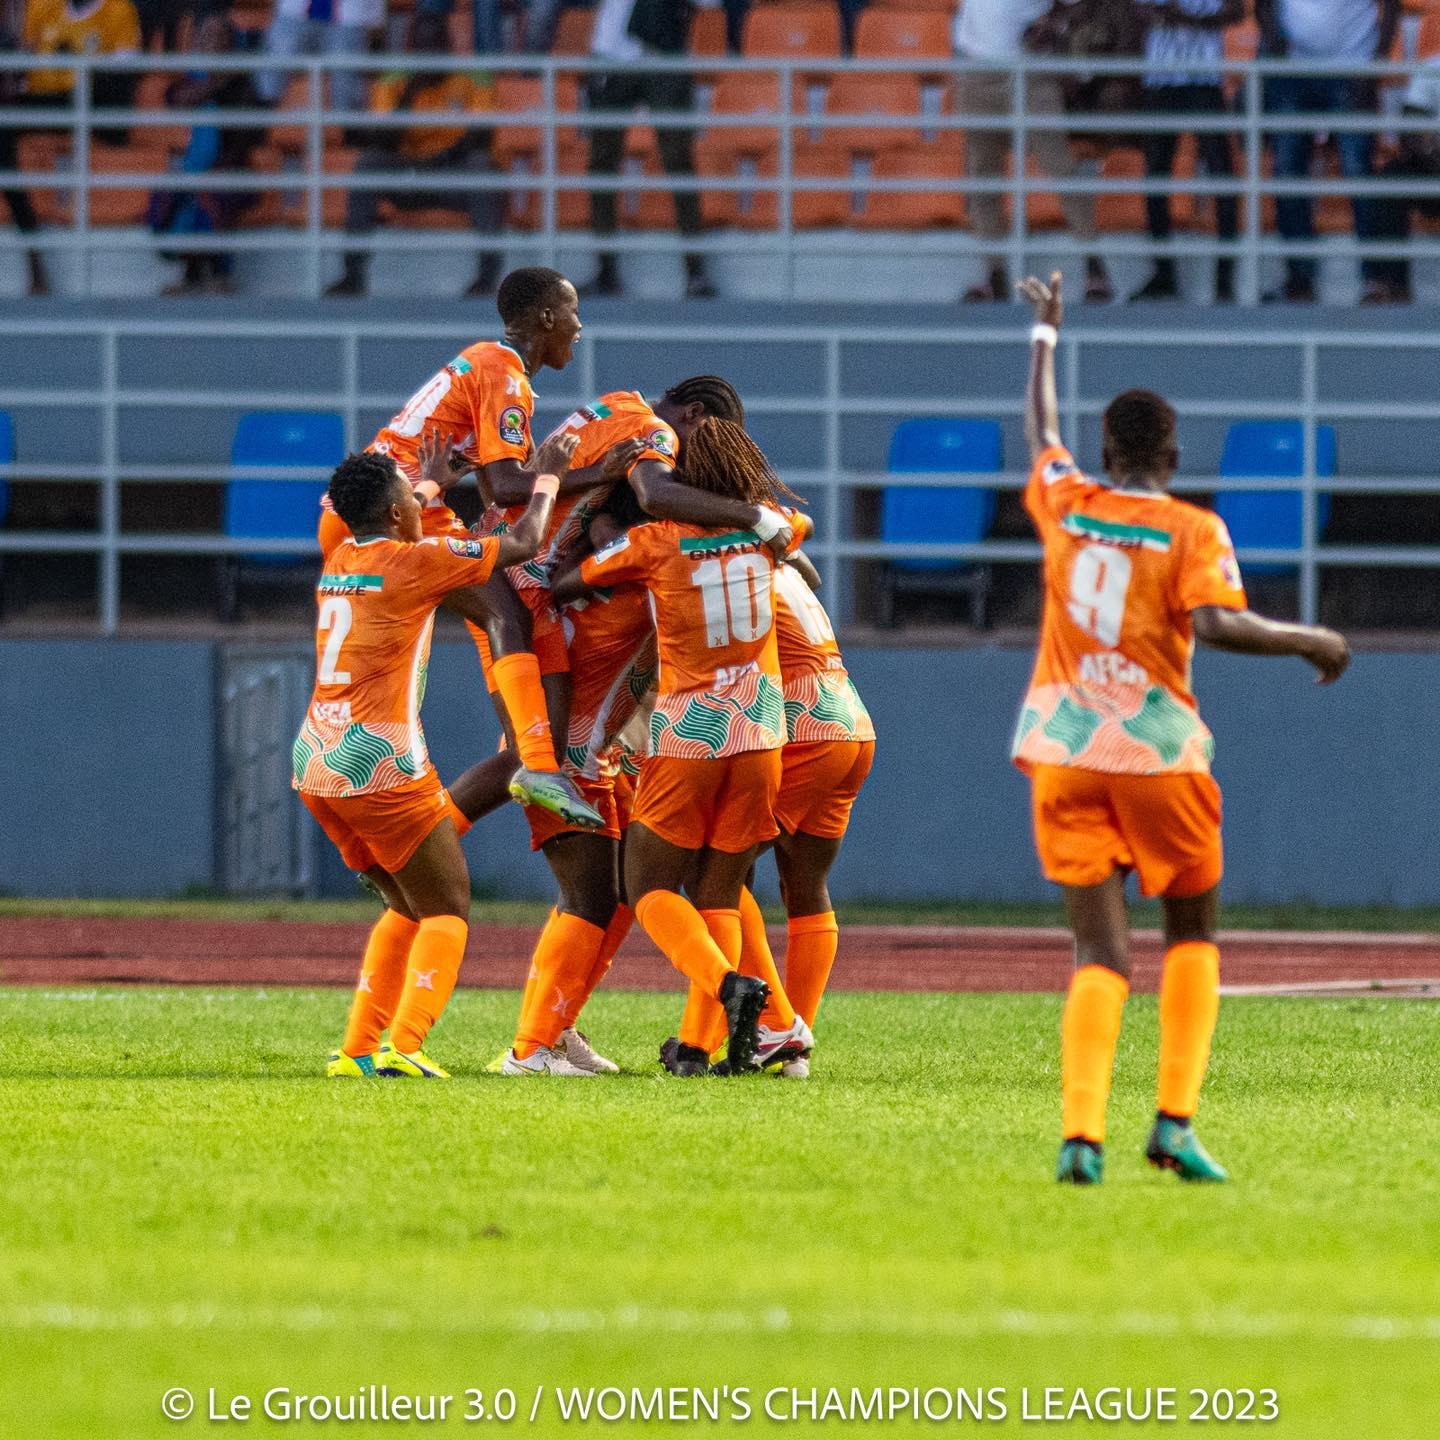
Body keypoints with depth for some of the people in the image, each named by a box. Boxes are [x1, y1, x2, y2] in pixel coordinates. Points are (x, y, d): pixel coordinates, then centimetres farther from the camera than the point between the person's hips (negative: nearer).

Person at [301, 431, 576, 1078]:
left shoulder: (339, 562, 12)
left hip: (315, 763, 7)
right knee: (447, 912, 2)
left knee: (408, 907, 21)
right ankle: (403, 1048, -16)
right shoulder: (414, 561, -8)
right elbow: (523, 546, 1)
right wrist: (547, 478, 18)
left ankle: (357, 1049, 12)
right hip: (381, 767, -7)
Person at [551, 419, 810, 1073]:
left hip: (684, 737, -4)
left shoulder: (654, 542, -10)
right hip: (758, 736, 4)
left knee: (650, 885, 6)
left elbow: (560, 587, -4)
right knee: (717, 894, 11)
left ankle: (729, 984, -20)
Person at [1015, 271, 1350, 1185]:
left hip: (1064, 749, 3)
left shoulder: (1066, 504, 6)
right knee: (1193, 933, 16)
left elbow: (1041, 429, 26)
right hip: (1158, 748, -3)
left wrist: (1046, 334, 42)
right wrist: (1312, 642, -6)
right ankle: (1175, 1119, 2)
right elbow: (1217, 625, -20)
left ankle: (1082, 1133, -18)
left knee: (1102, 952, 1)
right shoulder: (1192, 530, -5)